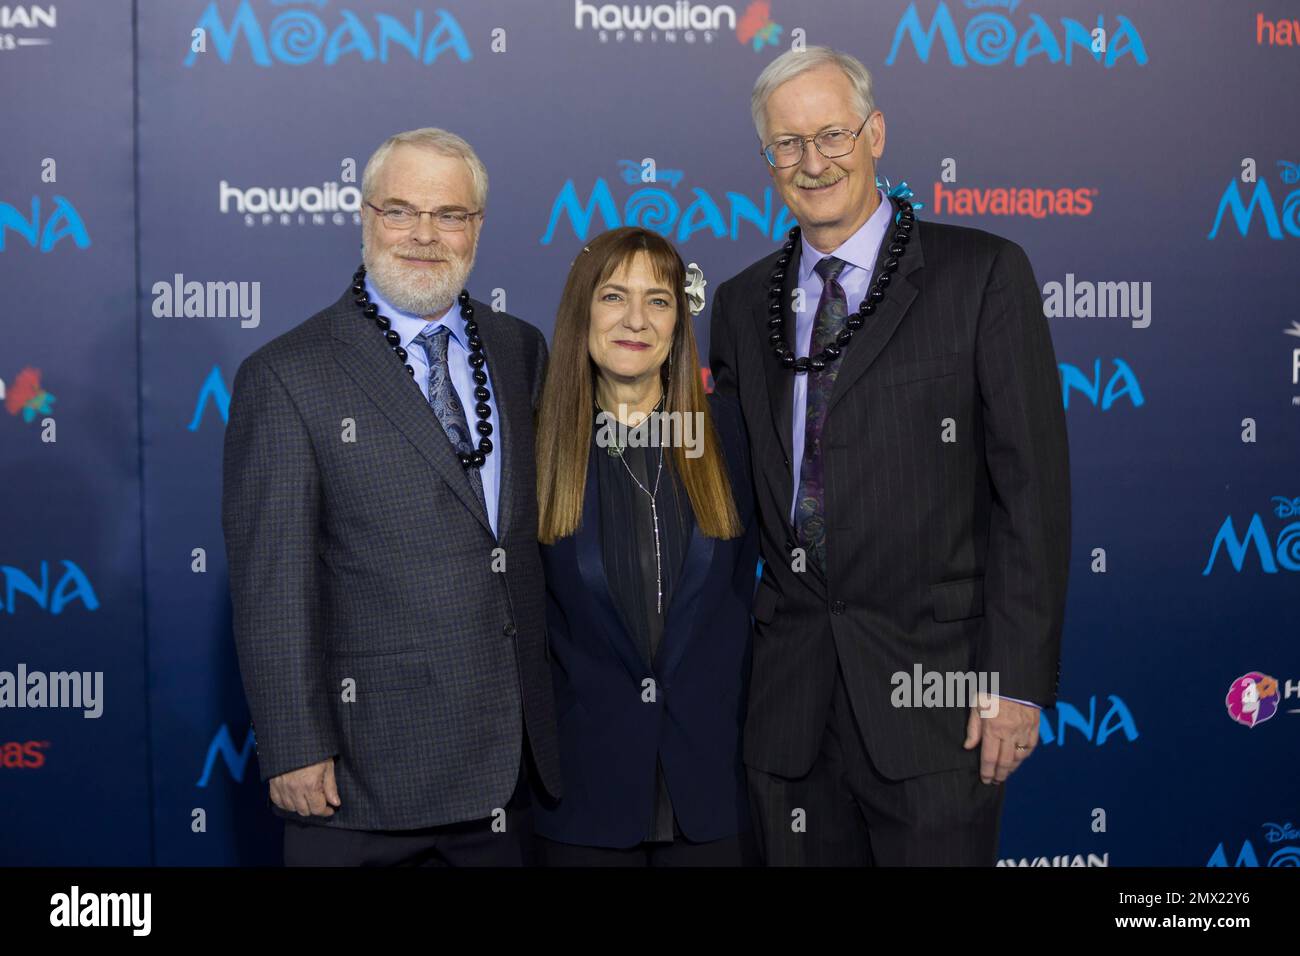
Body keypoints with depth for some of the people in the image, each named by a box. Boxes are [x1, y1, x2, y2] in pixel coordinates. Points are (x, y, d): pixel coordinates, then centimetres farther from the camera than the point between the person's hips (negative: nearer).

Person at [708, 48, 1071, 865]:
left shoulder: (983, 273, -2)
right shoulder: (743, 302, 12)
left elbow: (1032, 484, -6)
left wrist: (1017, 680, -11)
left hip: (933, 685, -4)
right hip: (790, 701, 4)